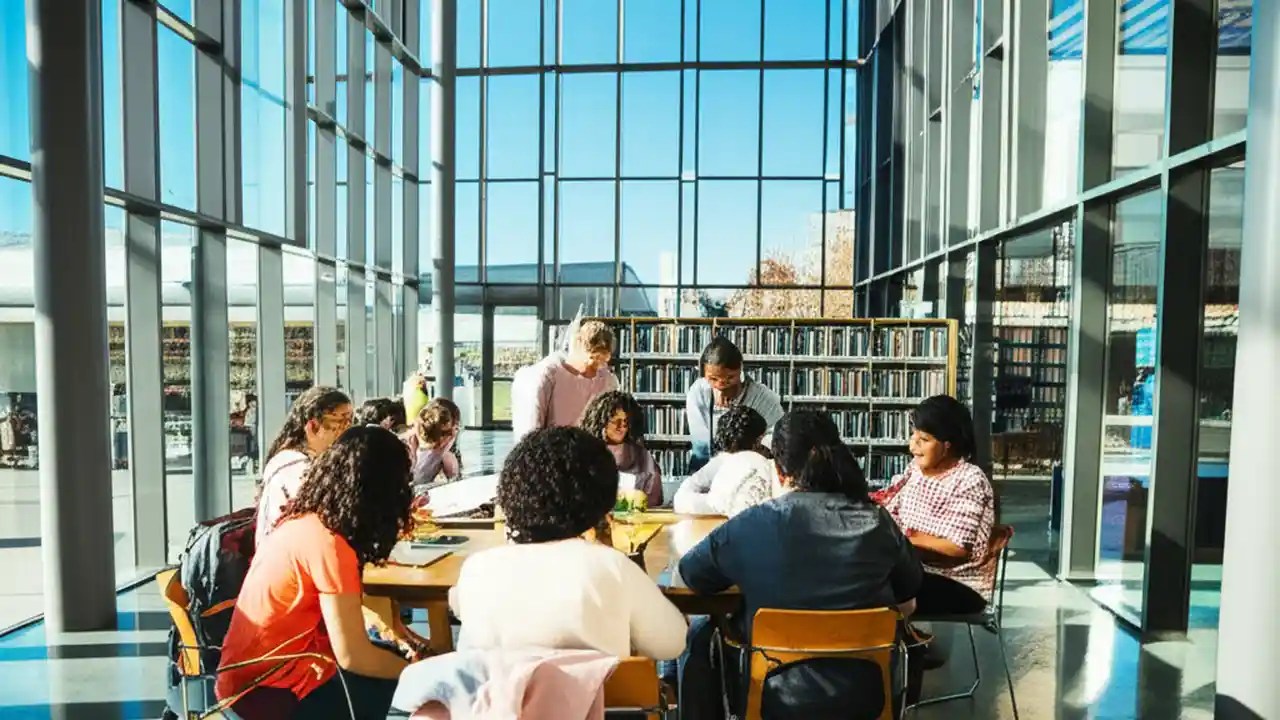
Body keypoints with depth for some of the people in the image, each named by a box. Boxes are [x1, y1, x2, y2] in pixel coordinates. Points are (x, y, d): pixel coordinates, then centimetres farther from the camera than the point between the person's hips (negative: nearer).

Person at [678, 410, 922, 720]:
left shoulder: (753, 524, -18)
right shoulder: (880, 523, -10)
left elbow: (689, 575, -2)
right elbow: (906, 606, 6)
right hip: (867, 694, 3)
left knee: (699, 635, 23)